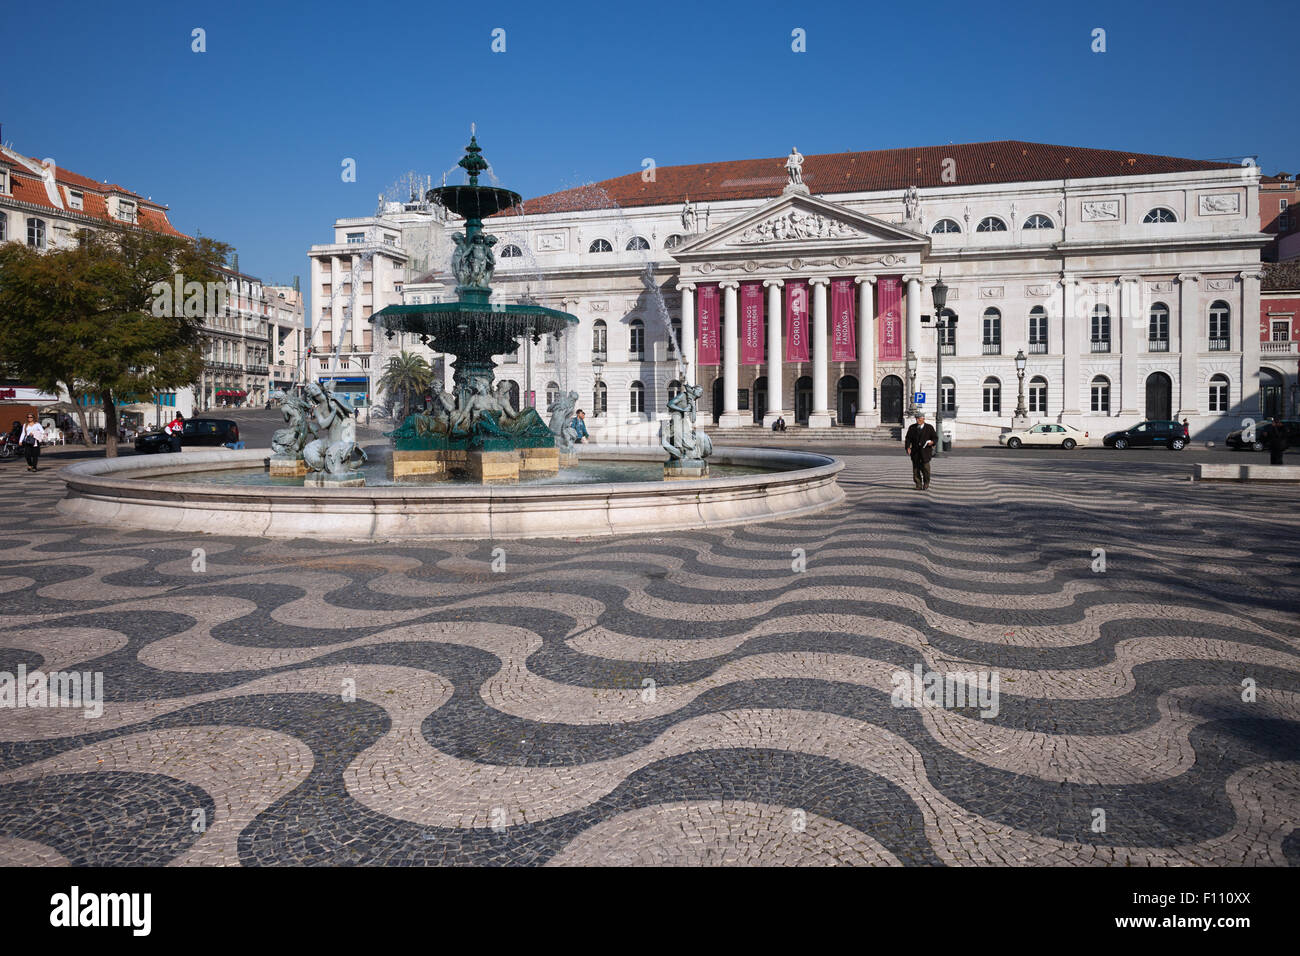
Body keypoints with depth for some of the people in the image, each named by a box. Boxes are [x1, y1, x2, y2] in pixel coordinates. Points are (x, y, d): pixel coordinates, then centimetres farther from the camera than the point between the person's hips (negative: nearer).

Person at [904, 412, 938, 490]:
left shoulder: (929, 427, 5)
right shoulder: (912, 428, 9)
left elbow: (935, 438, 8)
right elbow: (908, 438, 7)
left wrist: (932, 442, -15)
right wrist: (907, 447, -9)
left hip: (925, 451, -2)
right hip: (915, 452, 2)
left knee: (925, 467, -7)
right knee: (916, 468, 0)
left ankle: (926, 483, 17)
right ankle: (918, 485, 10)